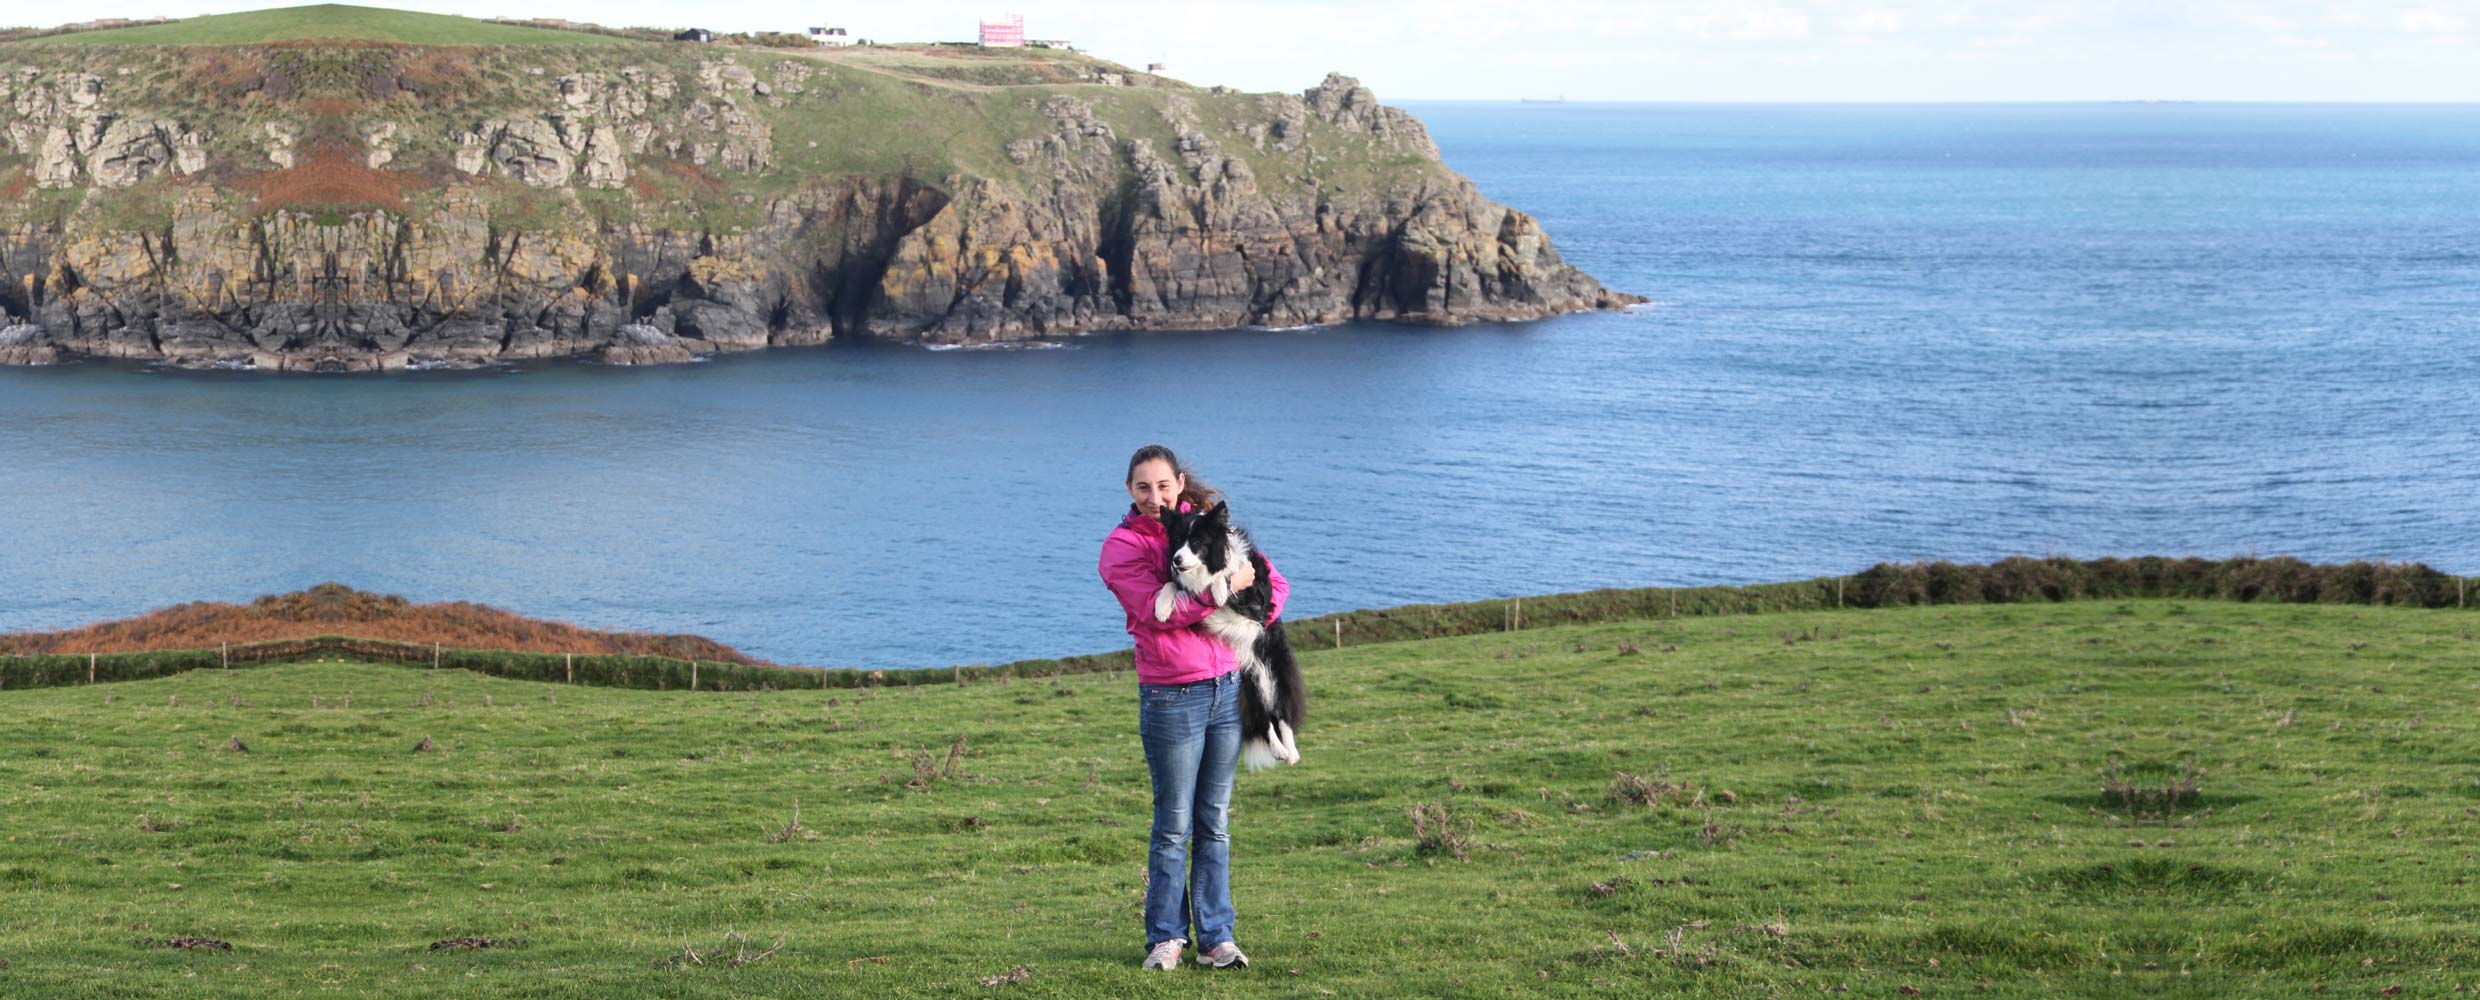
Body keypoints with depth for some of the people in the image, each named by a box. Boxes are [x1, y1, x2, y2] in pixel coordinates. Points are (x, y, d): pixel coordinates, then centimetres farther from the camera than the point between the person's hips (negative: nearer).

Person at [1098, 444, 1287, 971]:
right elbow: (1157, 610, -20)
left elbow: (1273, 581, 14)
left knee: (1215, 823, 8)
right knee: (1174, 825, -1)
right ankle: (1166, 938, 9)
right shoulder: (1122, 546, -5)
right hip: (1170, 696, -4)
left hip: (1227, 689, 4)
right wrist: (1226, 588, -21)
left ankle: (1215, 938, 12)